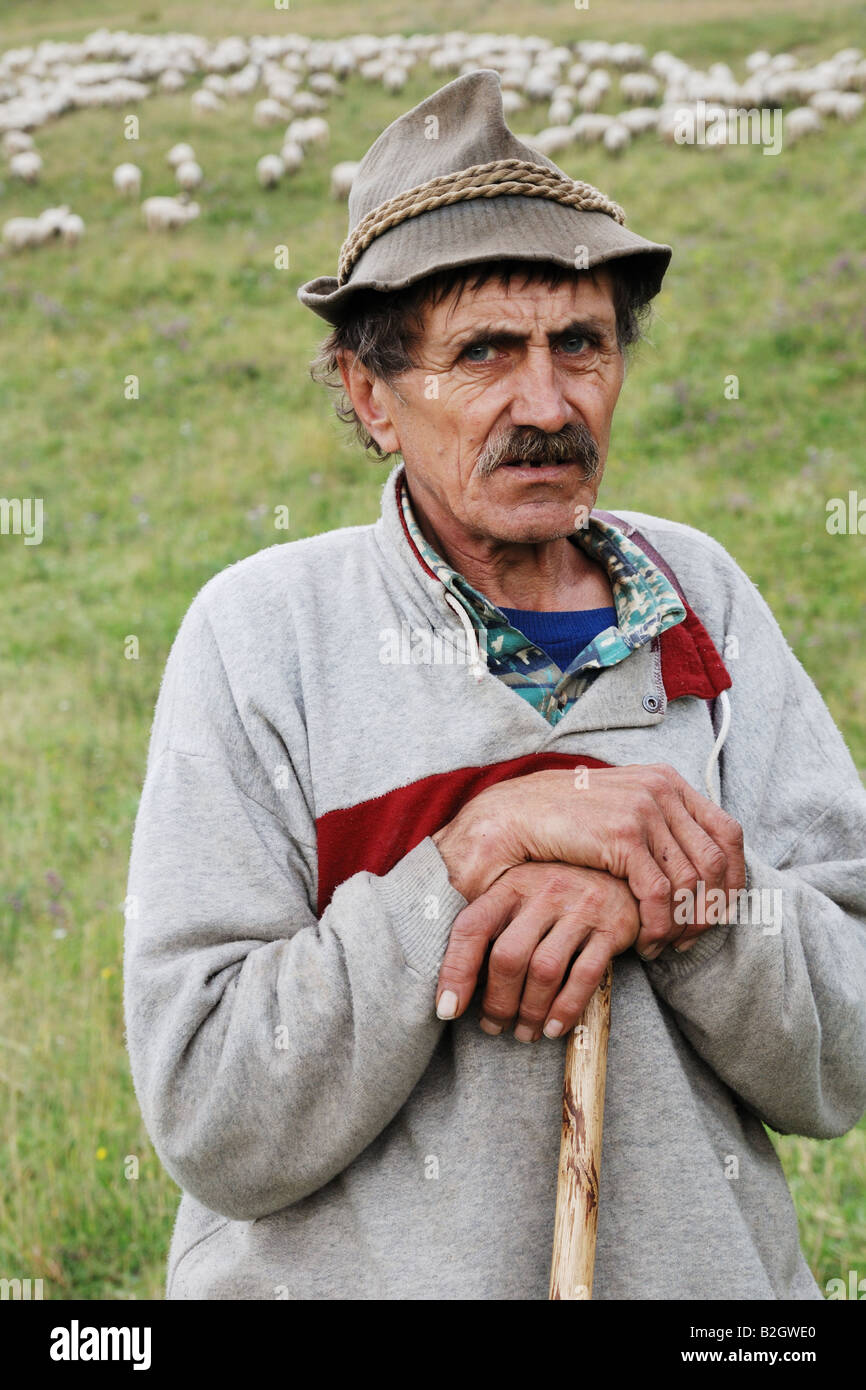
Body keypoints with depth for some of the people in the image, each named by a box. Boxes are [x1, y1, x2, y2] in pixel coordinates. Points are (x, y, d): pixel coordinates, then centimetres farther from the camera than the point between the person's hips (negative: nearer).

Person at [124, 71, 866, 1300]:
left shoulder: (700, 599, -4)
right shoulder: (261, 632, -12)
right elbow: (212, 1127, -18)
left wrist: (670, 890, -23)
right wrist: (485, 841, -24)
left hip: (707, 1268, 3)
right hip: (352, 1275, -2)